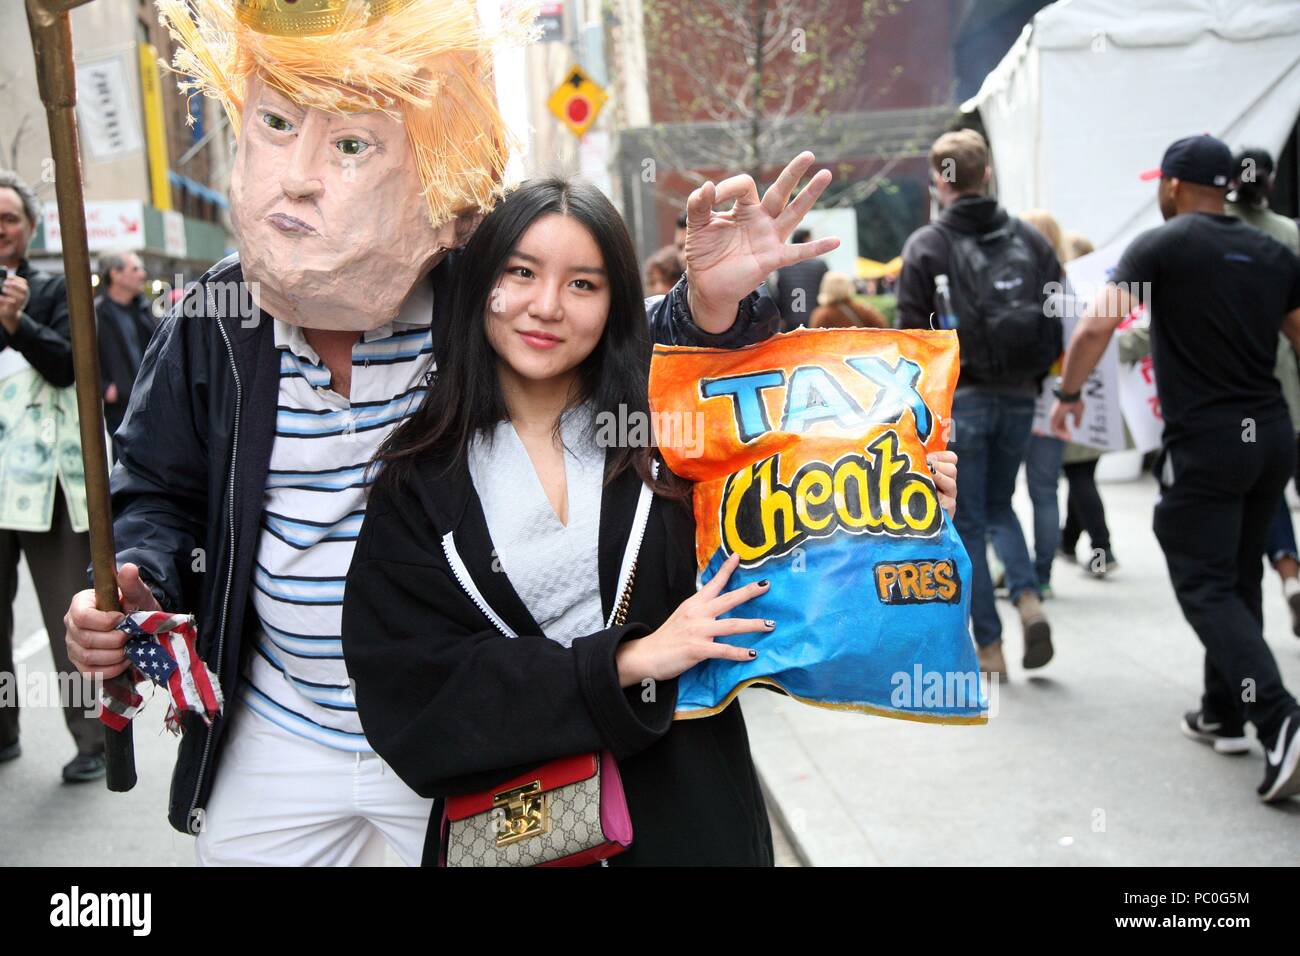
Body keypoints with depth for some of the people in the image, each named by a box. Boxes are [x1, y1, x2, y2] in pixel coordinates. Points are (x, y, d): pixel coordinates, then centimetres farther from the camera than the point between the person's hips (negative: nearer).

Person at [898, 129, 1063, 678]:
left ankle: (989, 648, 10)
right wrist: (1034, 379, 15)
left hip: (958, 399, -4)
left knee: (968, 522, 6)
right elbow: (1059, 322, 5)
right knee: (999, 505, 23)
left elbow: (911, 333, -7)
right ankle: (1028, 599, 0)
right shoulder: (1030, 240, 6)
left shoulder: (926, 246, -6)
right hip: (1019, 399, 4)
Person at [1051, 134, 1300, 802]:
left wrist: (1068, 394, 0)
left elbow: (1096, 327, -15)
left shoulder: (1161, 246, -5)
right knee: (1239, 581, 17)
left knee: (1206, 588, -2)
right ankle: (1223, 714, 27)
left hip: (1205, 444, -6)